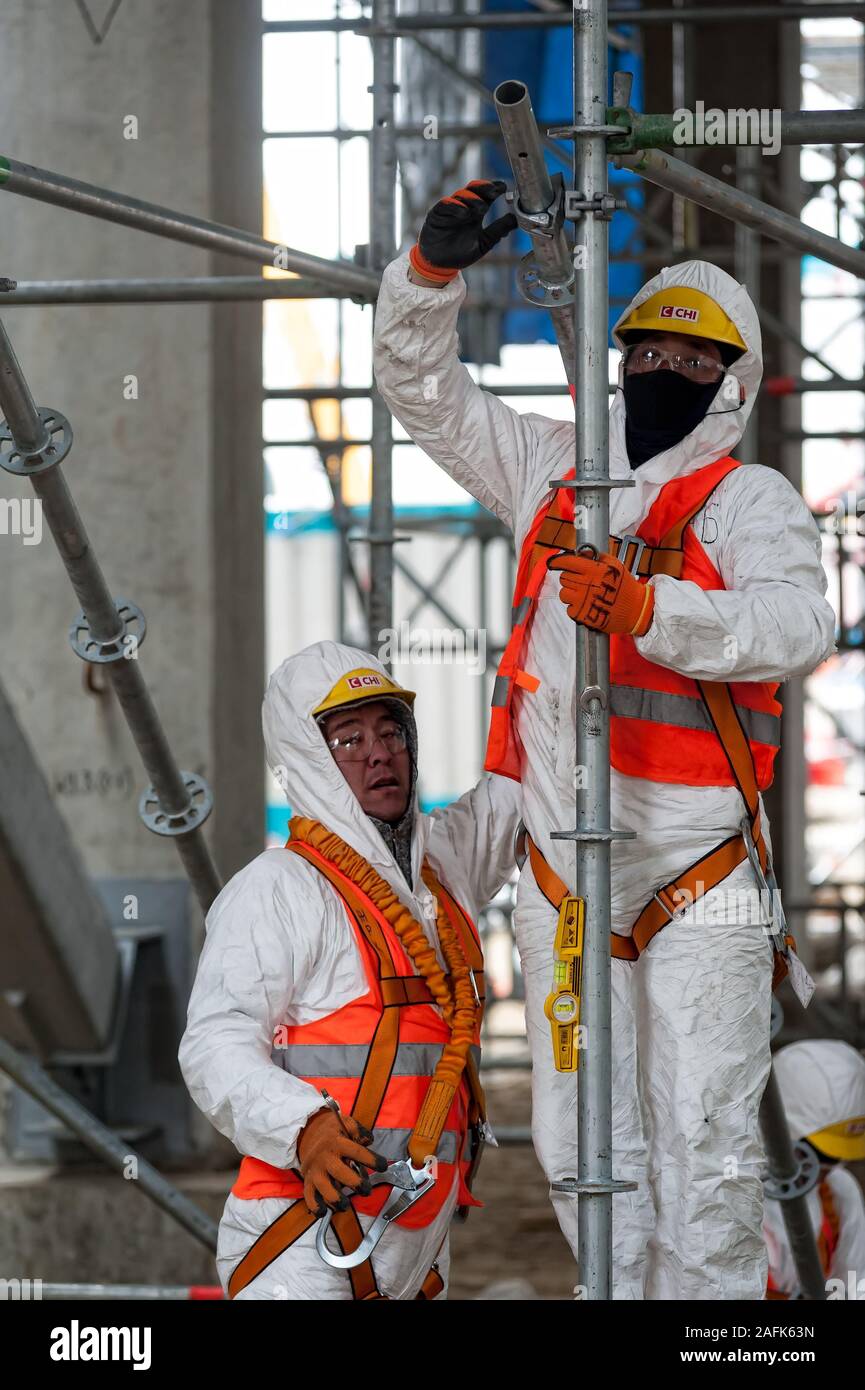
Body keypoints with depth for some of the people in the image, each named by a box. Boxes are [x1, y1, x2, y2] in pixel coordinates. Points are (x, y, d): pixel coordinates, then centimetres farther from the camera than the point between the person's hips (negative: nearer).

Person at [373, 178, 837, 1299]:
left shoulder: (748, 497, 0)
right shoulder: (551, 470, 16)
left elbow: (798, 625, -18)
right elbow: (422, 389, 20)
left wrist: (646, 608, -31)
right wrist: (432, 272, 2)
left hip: (699, 874, -5)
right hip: (564, 871, 5)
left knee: (703, 1145, -6)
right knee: (580, 1143, 8)